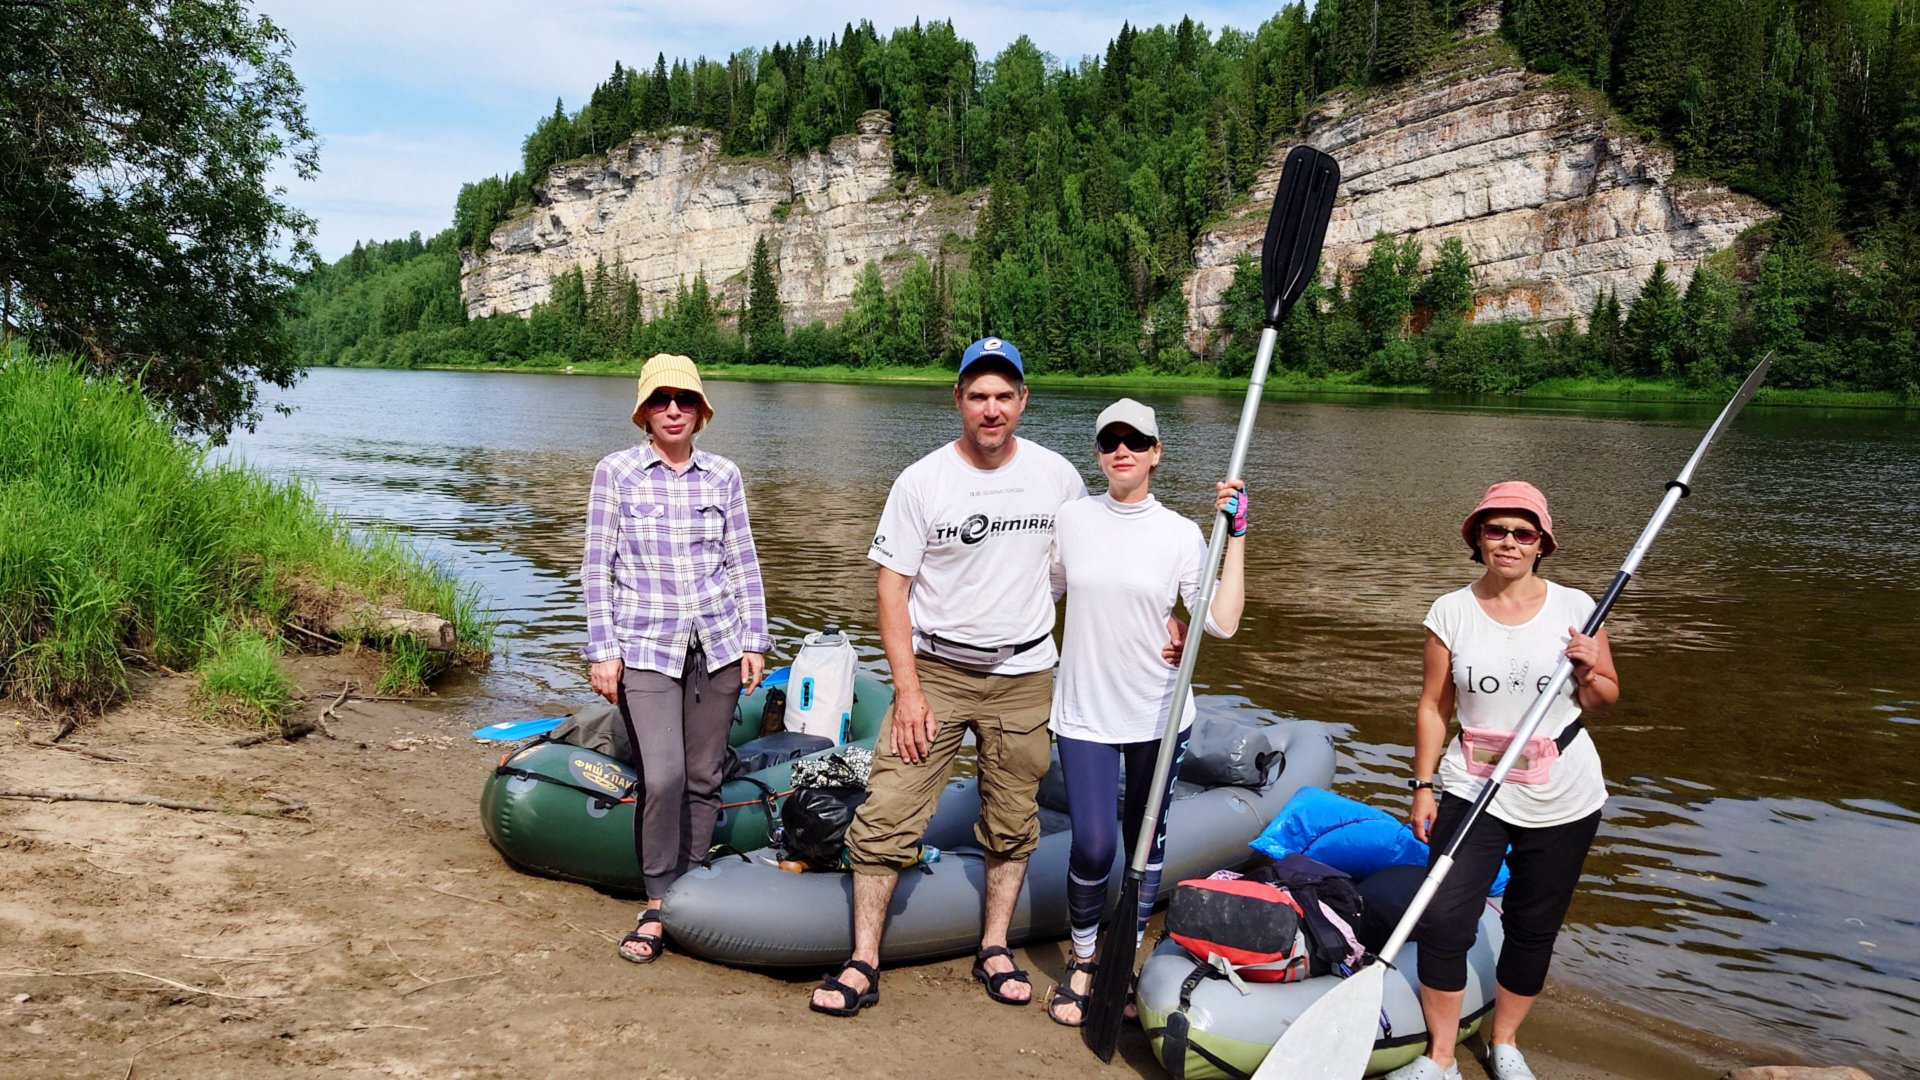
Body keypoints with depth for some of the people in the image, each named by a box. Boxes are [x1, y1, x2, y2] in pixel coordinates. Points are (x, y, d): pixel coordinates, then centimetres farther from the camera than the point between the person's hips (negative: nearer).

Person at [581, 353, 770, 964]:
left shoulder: (724, 475, 8)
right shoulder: (616, 472, 1)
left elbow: (743, 564, 11)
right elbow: (596, 568, 1)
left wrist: (754, 640, 7)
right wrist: (602, 650, -4)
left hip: (717, 643, 3)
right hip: (645, 647, -3)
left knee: (704, 777, 7)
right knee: (663, 776, -14)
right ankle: (657, 906, 3)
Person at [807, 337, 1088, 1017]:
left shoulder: (1057, 475, 0)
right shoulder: (921, 482, -7)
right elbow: (893, 585, -6)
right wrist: (907, 688, -11)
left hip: (1024, 676, 2)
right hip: (936, 670, -2)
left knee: (1013, 823, 11)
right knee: (887, 814, -7)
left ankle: (995, 949, 28)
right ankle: (863, 965, 4)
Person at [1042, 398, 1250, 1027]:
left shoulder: (1180, 534, -5)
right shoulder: (1071, 519, -1)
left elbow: (1222, 623, -15)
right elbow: (1044, 593, 16)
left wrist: (1237, 534, -15)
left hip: (1159, 714, 0)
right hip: (1084, 714, 0)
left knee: (1147, 838, 12)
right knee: (1093, 845, -7)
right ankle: (1082, 960, 18)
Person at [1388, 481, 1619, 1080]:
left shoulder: (1574, 607, -4)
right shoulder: (1451, 611, -3)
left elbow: (1606, 698, 6)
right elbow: (1433, 706, 1)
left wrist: (1587, 673, -16)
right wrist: (1424, 786, -3)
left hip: (1563, 803, 1)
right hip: (1472, 793, 0)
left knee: (1533, 930, 12)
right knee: (1444, 920, -10)